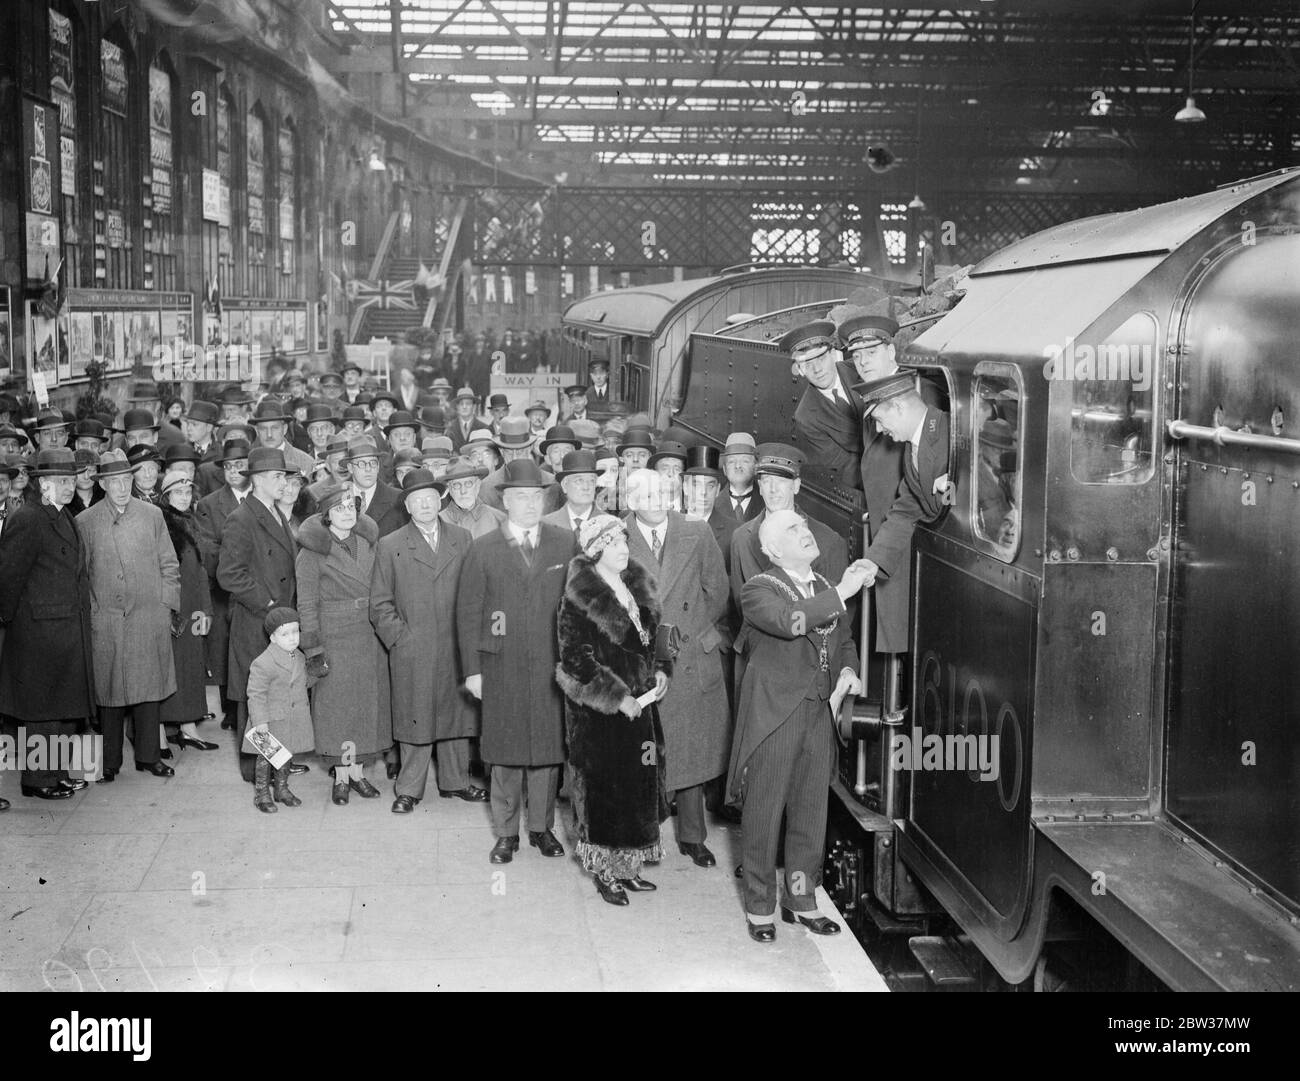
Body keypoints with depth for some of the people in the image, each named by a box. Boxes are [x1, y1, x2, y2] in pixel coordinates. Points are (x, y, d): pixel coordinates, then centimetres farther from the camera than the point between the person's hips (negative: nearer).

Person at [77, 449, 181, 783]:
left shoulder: (152, 514, 6)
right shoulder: (85, 522, 3)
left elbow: (169, 566, 9)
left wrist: (168, 606, 4)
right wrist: (89, 613, 2)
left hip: (150, 618, 1)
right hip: (105, 621, -1)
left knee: (149, 686, 5)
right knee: (108, 689, 2)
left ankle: (148, 756, 15)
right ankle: (109, 761, 11)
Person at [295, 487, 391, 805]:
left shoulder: (368, 542, 8)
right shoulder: (312, 550, -7)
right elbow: (307, 604, -8)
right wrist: (313, 649, -13)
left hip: (370, 635, 5)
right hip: (333, 637, -5)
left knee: (367, 704, 8)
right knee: (337, 705, -1)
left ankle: (358, 771, 18)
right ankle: (341, 776, 8)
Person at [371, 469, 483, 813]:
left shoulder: (463, 540, 10)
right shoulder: (390, 546, 4)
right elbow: (380, 604, 3)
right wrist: (400, 637, -7)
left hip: (457, 650, 2)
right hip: (412, 652, -2)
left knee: (457, 716, 9)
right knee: (415, 720, 0)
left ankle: (455, 782, 23)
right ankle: (409, 790, 11)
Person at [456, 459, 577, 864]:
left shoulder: (565, 543, 4)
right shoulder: (483, 549, 0)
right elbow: (467, 613, 2)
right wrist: (472, 670, -2)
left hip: (553, 665, 1)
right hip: (502, 667, -1)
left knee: (548, 746, 7)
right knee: (505, 752, 5)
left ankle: (542, 826, 22)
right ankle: (506, 832, 18)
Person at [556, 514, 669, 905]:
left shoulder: (636, 587, 8)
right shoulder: (579, 597, -14)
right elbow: (576, 659, -16)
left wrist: (660, 669, 2)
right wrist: (617, 696, -18)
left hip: (639, 703, 7)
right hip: (598, 710, -7)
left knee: (640, 783, 11)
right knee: (604, 787, 0)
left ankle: (626, 867, 24)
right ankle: (604, 872, 13)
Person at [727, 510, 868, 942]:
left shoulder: (827, 590, 11)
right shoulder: (759, 590, -9)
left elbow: (845, 641, 24)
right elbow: (789, 621, -29)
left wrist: (847, 669, 3)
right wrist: (841, 594, -26)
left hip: (820, 715, 6)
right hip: (772, 717, -5)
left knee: (811, 814, 13)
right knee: (763, 814, 3)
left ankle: (801, 900, 28)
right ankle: (759, 907, 16)